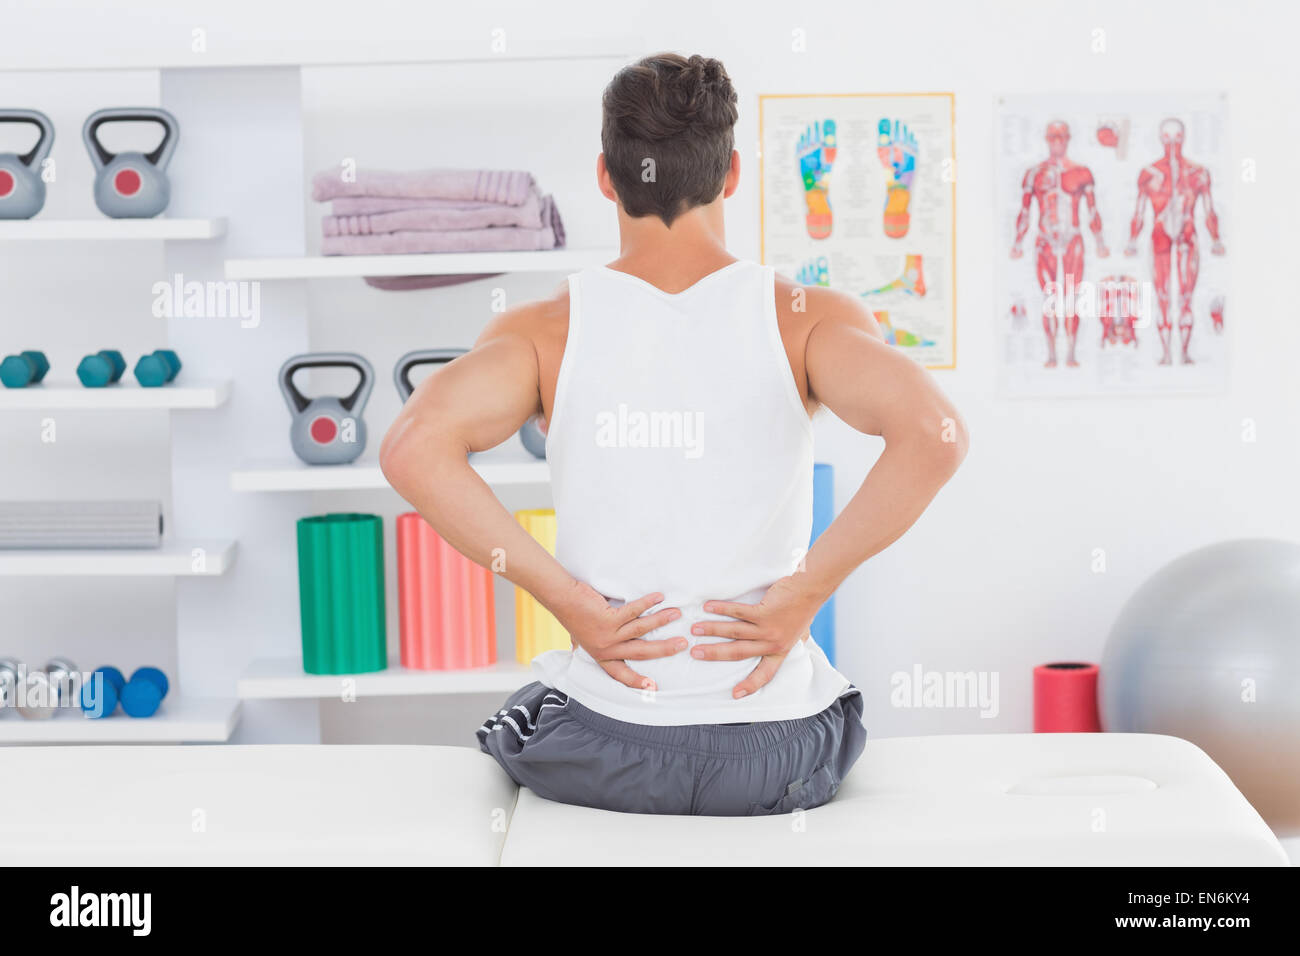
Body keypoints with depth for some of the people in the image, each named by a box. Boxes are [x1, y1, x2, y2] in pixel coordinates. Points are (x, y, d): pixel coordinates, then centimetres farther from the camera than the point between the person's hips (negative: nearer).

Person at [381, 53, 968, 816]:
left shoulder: (550, 329, -5)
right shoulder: (803, 318, -6)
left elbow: (412, 447, -22)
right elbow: (934, 434, -24)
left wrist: (568, 597, -16)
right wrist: (802, 590, -16)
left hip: (600, 758, 0)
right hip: (775, 756, 0)